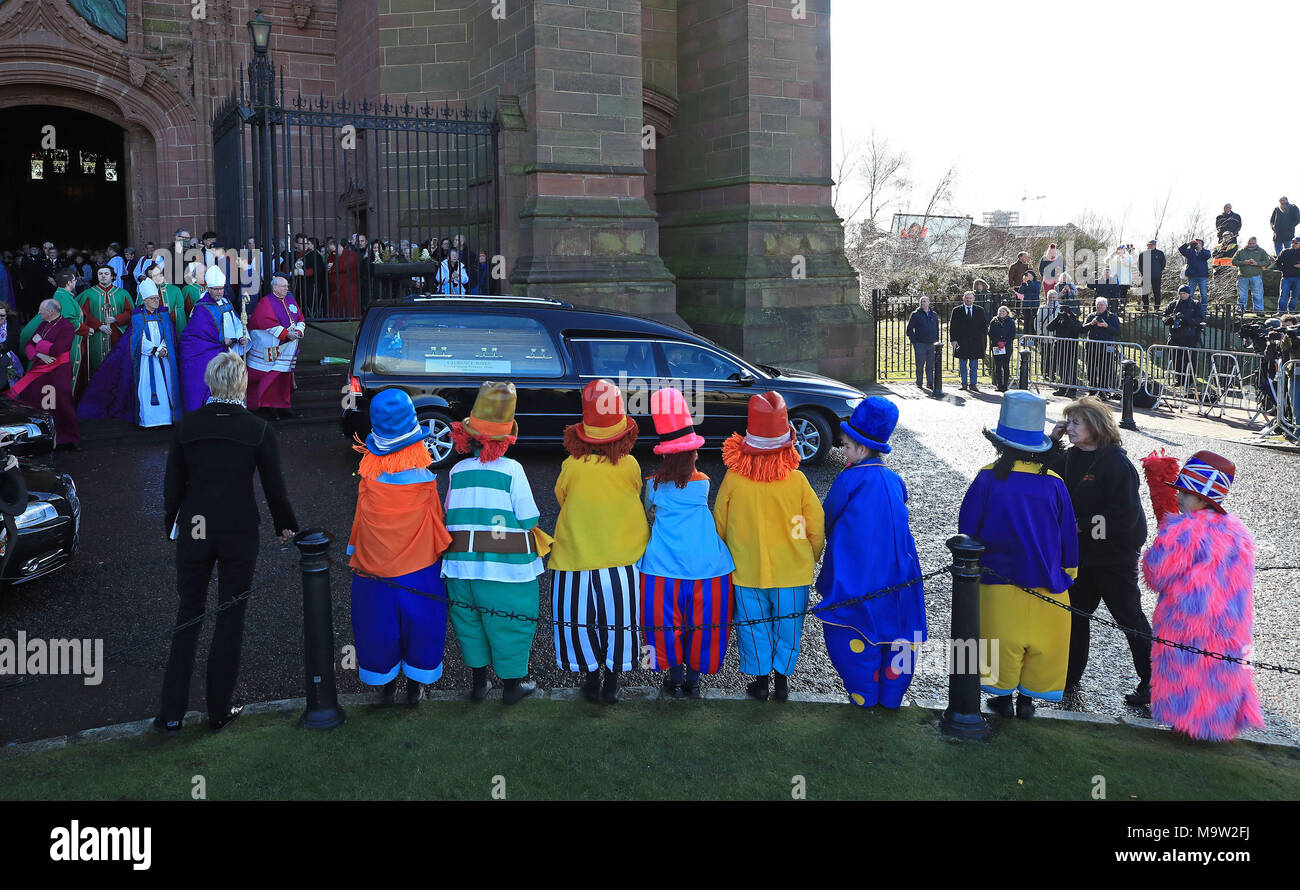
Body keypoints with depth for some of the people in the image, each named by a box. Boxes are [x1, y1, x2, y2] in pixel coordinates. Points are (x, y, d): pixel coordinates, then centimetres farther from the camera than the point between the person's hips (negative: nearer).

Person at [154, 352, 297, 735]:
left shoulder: (187, 425, -5)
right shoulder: (258, 429, -10)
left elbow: (173, 483, 2)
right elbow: (275, 487, -2)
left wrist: (172, 524, 17)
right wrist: (286, 526, 13)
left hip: (194, 531, 2)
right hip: (240, 532, -2)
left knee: (188, 617, 13)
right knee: (230, 618, 10)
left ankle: (171, 713, 15)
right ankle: (219, 710, 16)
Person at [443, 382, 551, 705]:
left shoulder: (457, 471, -1)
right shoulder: (512, 470, -11)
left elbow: (450, 517, 5)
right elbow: (529, 519, -8)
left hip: (461, 565, 4)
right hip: (505, 567, -3)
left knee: (469, 622, 19)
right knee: (509, 625, 11)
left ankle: (479, 682, 30)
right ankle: (512, 684, 23)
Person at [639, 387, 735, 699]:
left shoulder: (654, 485, -7)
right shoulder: (703, 483, -8)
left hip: (663, 567, 0)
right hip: (706, 567, 0)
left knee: (666, 624, 16)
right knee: (701, 625, 15)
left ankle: (674, 677, 28)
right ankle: (692, 681, 26)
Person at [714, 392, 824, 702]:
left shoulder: (733, 478, -14)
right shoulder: (797, 480, -15)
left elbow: (719, 525, -3)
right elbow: (816, 528, -6)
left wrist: (726, 559, 14)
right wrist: (810, 560, 12)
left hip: (746, 571, 0)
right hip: (791, 571, 0)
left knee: (753, 626, 16)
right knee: (787, 627, 18)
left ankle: (760, 682, 26)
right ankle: (781, 682, 27)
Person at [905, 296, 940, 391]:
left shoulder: (934, 315, 13)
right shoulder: (915, 315, 0)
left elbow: (937, 329, 23)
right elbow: (909, 329, 0)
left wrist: (936, 340, 11)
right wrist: (914, 341, -6)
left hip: (932, 344, 4)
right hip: (920, 344, -3)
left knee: (931, 366, 6)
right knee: (920, 365, -1)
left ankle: (930, 383, 13)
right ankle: (919, 384, 9)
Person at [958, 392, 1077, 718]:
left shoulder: (988, 479, -11)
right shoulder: (1054, 484, -5)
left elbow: (967, 529, -4)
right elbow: (1068, 535, 4)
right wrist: (1068, 574, 17)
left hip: (998, 580, -2)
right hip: (1046, 582, 2)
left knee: (1001, 640, 12)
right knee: (1041, 642, 15)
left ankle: (1002, 696, 22)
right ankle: (1027, 698, 23)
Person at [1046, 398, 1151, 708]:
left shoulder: (1117, 463, -20)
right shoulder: (1072, 456, 3)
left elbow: (1124, 517, -23)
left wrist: (1083, 525, -20)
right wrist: (1052, 441, 1)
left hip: (1115, 557, -7)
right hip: (1082, 553, 7)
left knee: (1129, 618, 4)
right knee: (1076, 614, 13)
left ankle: (1151, 683, 19)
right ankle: (1069, 679, 24)